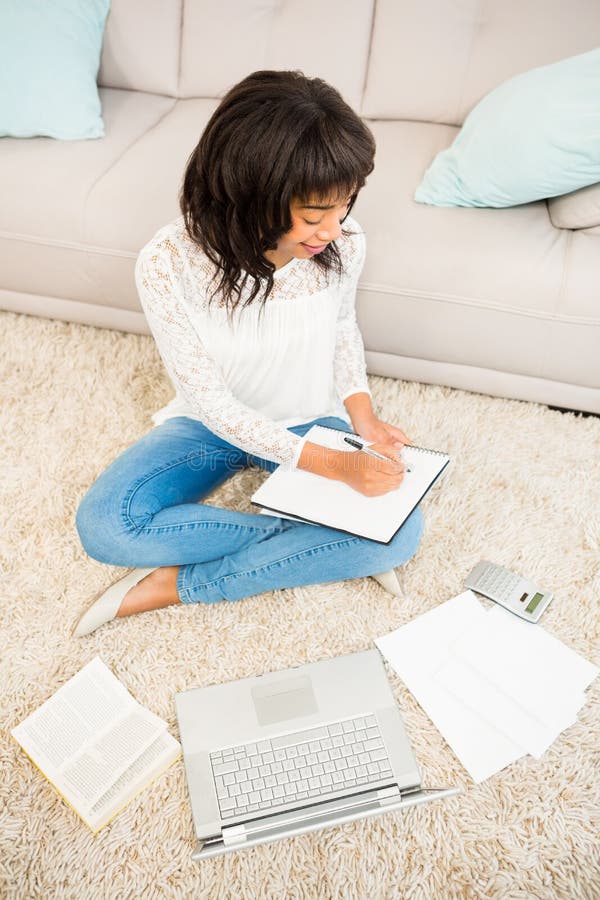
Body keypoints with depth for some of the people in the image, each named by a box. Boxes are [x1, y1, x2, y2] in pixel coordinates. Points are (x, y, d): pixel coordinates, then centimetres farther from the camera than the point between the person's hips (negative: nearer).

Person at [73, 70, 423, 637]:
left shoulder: (344, 244, -19)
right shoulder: (167, 264, -27)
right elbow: (212, 402, -22)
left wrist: (361, 414, -13)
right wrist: (332, 465, -30)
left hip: (312, 421, 2)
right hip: (212, 422, -1)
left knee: (401, 531, -22)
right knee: (103, 525, -26)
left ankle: (175, 585, -13)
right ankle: (315, 547, -13)